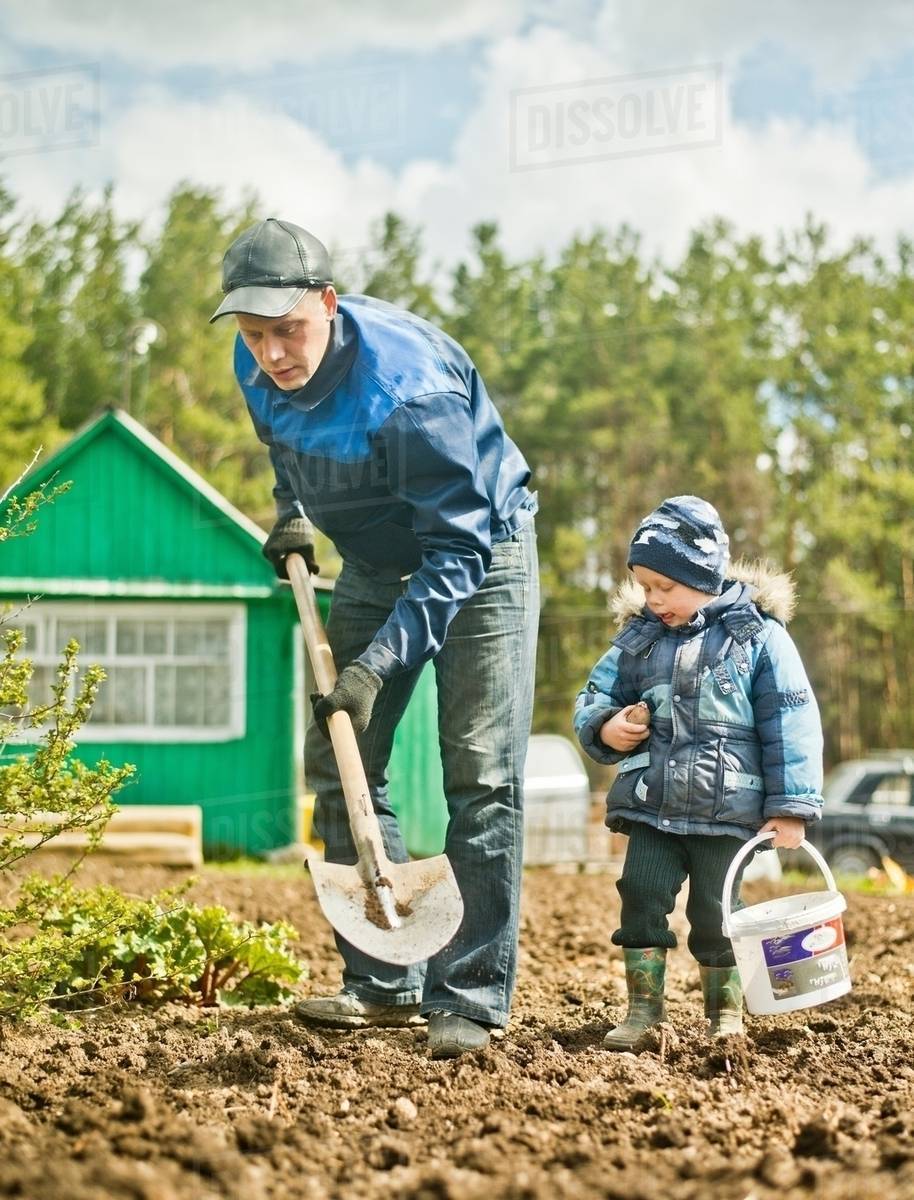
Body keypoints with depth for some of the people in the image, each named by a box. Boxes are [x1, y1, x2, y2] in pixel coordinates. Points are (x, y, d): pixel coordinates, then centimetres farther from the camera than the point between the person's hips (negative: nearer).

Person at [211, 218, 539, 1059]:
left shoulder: (409, 384, -36)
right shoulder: (257, 367, -13)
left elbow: (458, 550, -35)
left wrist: (378, 663, -41)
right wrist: (293, 512, 1)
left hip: (481, 556, -7)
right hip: (376, 564, 7)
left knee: (481, 775, -13)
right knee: (339, 766, 2)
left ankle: (469, 997, -11)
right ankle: (384, 983, 8)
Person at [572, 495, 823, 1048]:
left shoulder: (757, 635, -4)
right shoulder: (639, 637, 9)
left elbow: (790, 726, -4)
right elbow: (595, 696, 18)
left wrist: (790, 806, -8)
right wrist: (605, 726, -6)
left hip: (727, 812, -3)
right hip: (652, 808, 4)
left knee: (715, 912, 2)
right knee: (642, 893, -6)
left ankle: (725, 1013, 20)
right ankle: (644, 1008, 6)